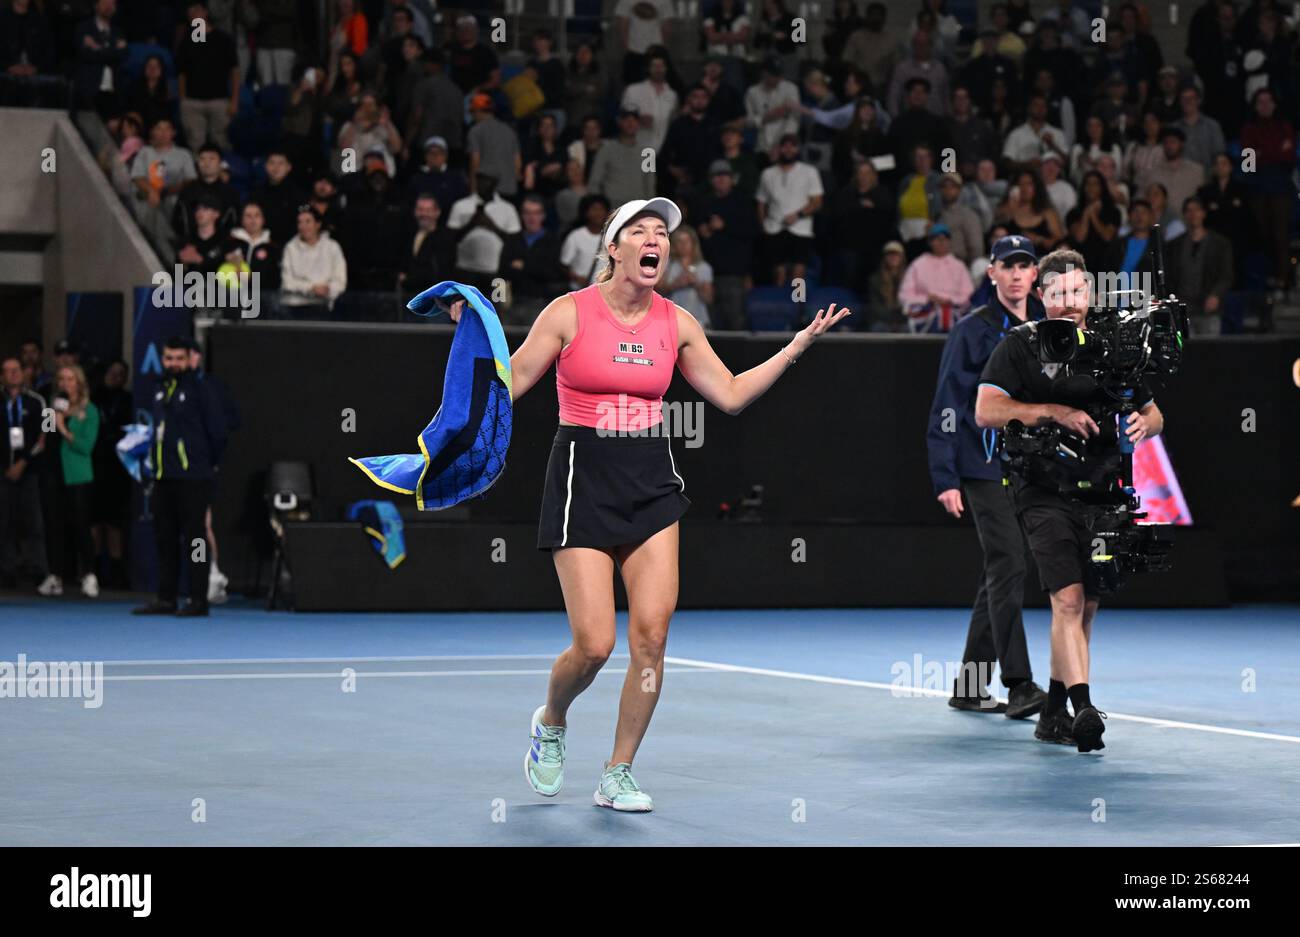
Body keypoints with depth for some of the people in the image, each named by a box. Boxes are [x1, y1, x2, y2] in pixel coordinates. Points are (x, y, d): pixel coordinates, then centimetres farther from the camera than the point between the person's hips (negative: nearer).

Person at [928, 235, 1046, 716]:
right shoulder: (972, 332, -5)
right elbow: (947, 409, -8)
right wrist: (945, 477, -14)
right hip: (986, 471, -6)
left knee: (999, 576, 10)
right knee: (1008, 568, -14)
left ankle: (970, 686, 17)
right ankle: (1019, 685, -16)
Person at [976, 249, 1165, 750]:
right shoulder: (1020, 345, 0)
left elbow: (1153, 413, 17)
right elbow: (986, 411, -9)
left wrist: (1143, 422, -8)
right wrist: (1055, 412, -17)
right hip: (1045, 490, -5)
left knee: (1085, 606, 9)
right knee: (1068, 598, -19)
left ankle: (1052, 713, 22)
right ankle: (1084, 708, -28)